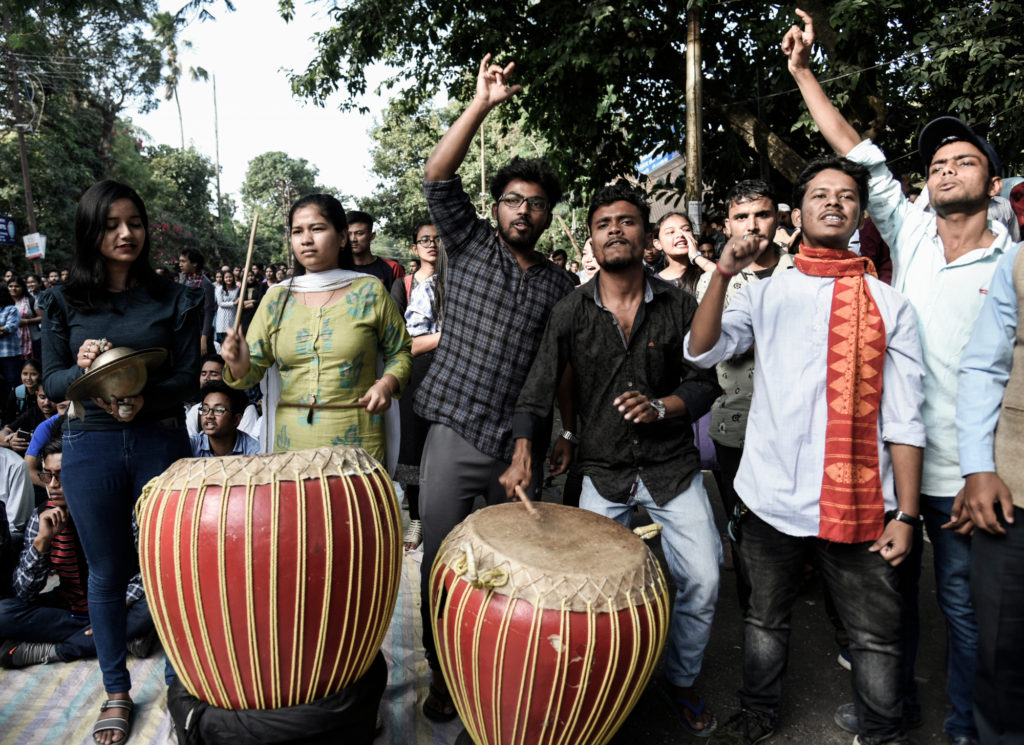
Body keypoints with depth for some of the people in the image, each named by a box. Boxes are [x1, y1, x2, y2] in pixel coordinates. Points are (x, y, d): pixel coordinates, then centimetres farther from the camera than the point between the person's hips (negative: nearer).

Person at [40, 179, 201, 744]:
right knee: (107, 572, 12)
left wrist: (144, 400, -22)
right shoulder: (63, 303, 3)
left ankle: (178, 681, 26)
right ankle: (116, 691, 30)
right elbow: (51, 383, 2)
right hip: (90, 446, 1)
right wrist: (82, 368, -20)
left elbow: (187, 377, -4)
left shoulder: (175, 299, 1)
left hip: (161, 441, -1)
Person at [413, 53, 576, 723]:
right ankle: (442, 673, 24)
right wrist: (483, 103, -12)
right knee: (442, 561, 5)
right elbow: (438, 177, -7)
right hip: (454, 435, -1)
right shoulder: (471, 246, 5)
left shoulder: (561, 286, 10)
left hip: (521, 445, 2)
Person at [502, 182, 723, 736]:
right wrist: (523, 455, -16)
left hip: (673, 466, 1)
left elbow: (704, 384, 0)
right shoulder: (570, 313, -3)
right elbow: (536, 392, -4)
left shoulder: (678, 305, -3)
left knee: (702, 581, 0)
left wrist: (661, 407, -19)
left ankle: (681, 680, 28)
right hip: (603, 472, 0)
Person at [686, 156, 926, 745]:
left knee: (877, 635, 11)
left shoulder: (888, 305, 2)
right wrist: (724, 273, -23)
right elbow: (702, 351, -11)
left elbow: (905, 420, 0)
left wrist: (906, 514, -4)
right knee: (766, 619, 18)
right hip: (770, 498, 1)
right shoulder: (765, 294, 5)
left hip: (858, 507, 0)